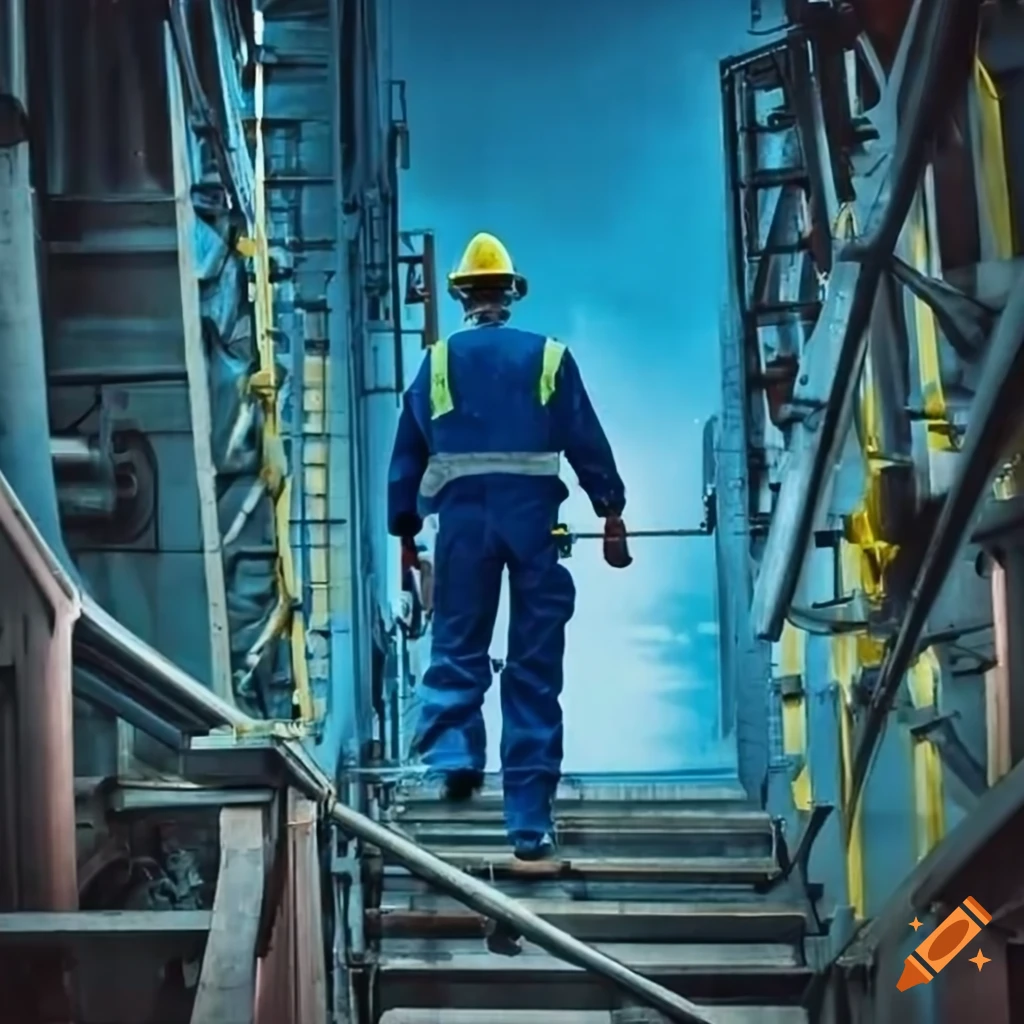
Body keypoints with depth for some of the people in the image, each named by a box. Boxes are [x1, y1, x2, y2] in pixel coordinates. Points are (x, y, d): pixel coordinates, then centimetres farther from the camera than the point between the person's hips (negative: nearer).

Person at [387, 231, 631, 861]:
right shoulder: (548, 357, 7)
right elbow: (588, 442, 3)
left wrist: (404, 531, 14)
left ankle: (454, 756, -9)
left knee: (458, 648, 14)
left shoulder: (438, 361, 9)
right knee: (534, 669, 3)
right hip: (532, 517, 0)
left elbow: (408, 452, 9)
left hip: (462, 517, 0)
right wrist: (613, 517, 5)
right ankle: (530, 823, 6)